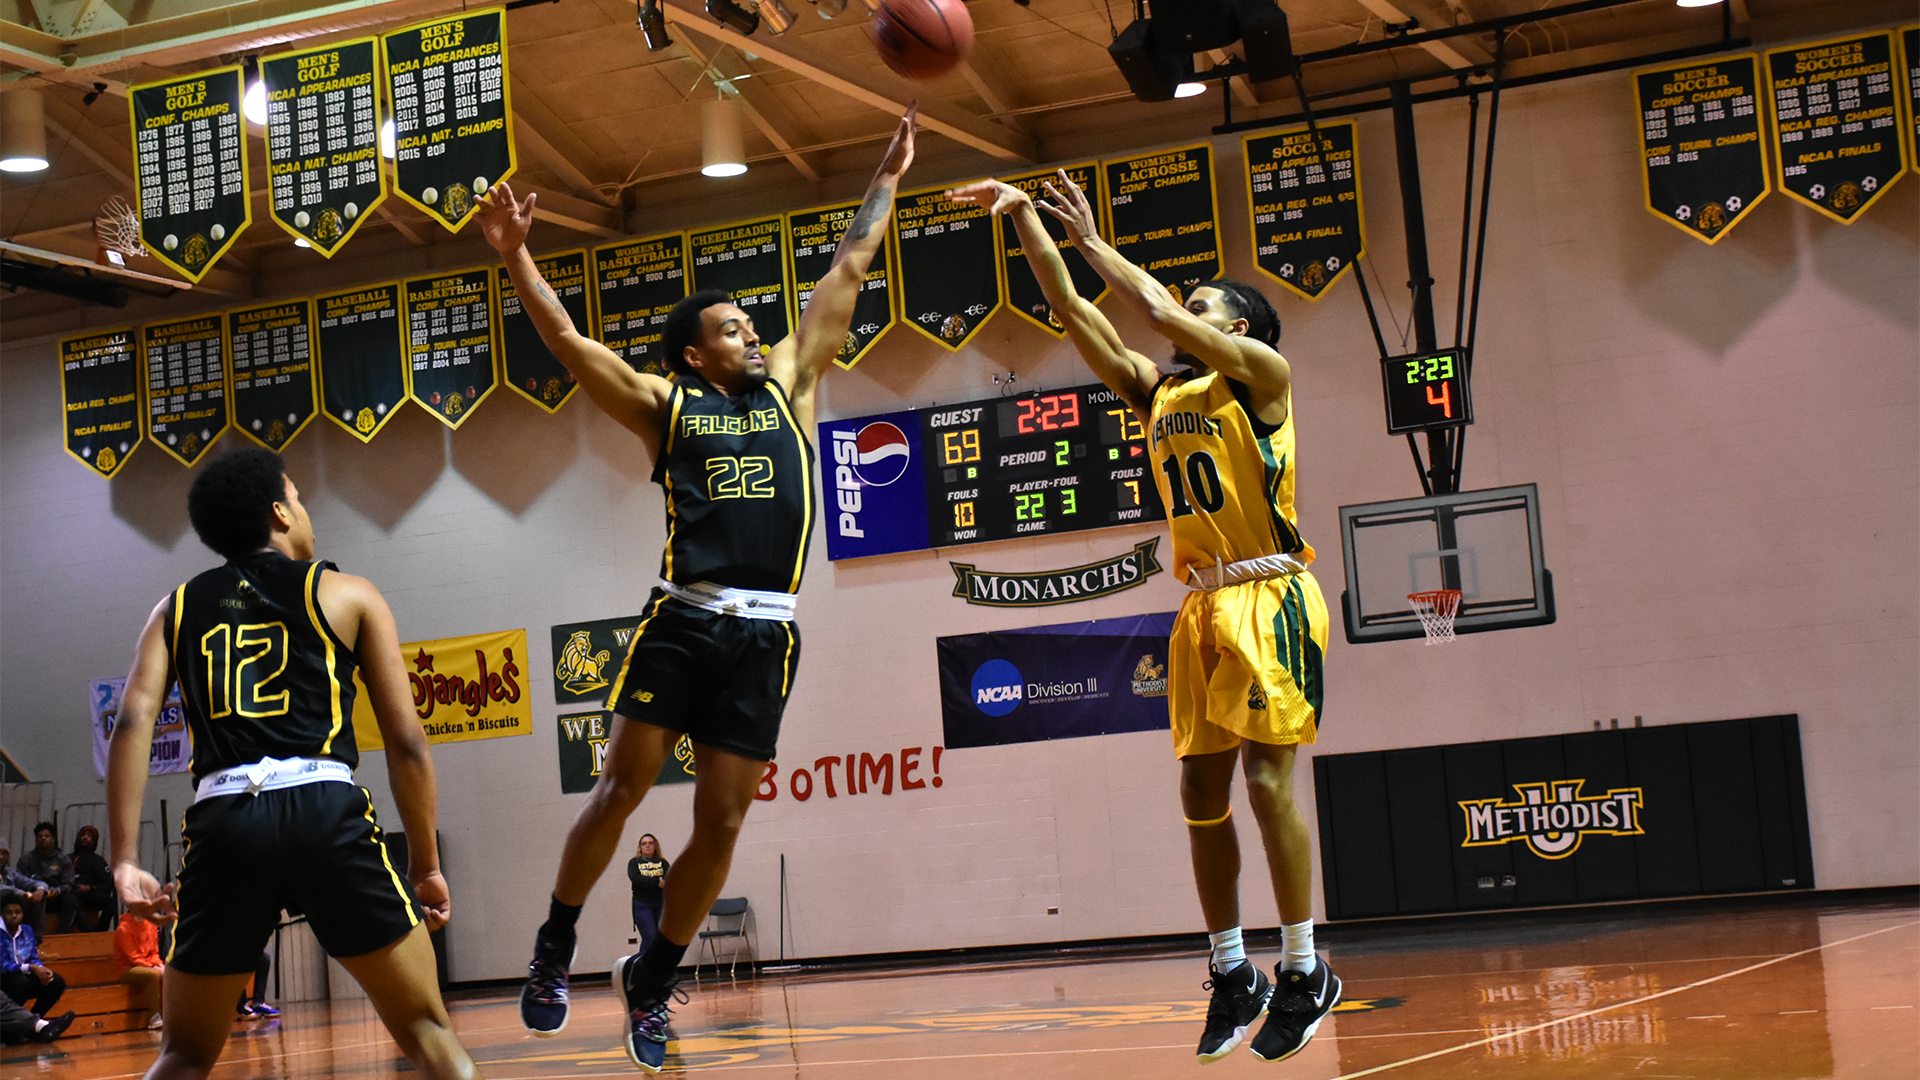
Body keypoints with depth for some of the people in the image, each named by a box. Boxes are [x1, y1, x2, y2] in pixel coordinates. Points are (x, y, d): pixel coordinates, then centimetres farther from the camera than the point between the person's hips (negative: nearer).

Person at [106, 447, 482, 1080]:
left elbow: (133, 722, 4)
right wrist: (426, 864, 15)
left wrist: (125, 861, 1)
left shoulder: (177, 609, 20)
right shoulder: (348, 595, 14)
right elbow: (406, 742, 9)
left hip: (221, 821, 2)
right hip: (326, 813, -2)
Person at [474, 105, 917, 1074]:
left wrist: (888, 177, 23)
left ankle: (652, 978, 19)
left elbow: (847, 272, 20)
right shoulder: (664, 405, 9)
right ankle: (555, 947, 13)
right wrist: (516, 257, -9)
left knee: (720, 823, 3)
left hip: (764, 636, 3)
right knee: (623, 784, -7)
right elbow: (566, 339, 2)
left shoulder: (788, 383, 17)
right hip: (684, 620, -3)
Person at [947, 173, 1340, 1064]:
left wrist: (1091, 239, -6)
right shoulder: (1155, 391, 15)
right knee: (1201, 791, 5)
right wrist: (1023, 217, 6)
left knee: (1266, 781, -9)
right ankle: (1232, 975, 14)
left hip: (1269, 599, -7)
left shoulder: (1261, 372, -2)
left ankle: (1305, 973, 1)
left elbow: (1160, 311, -14)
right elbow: (1072, 310, 11)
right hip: (1200, 606, 7)